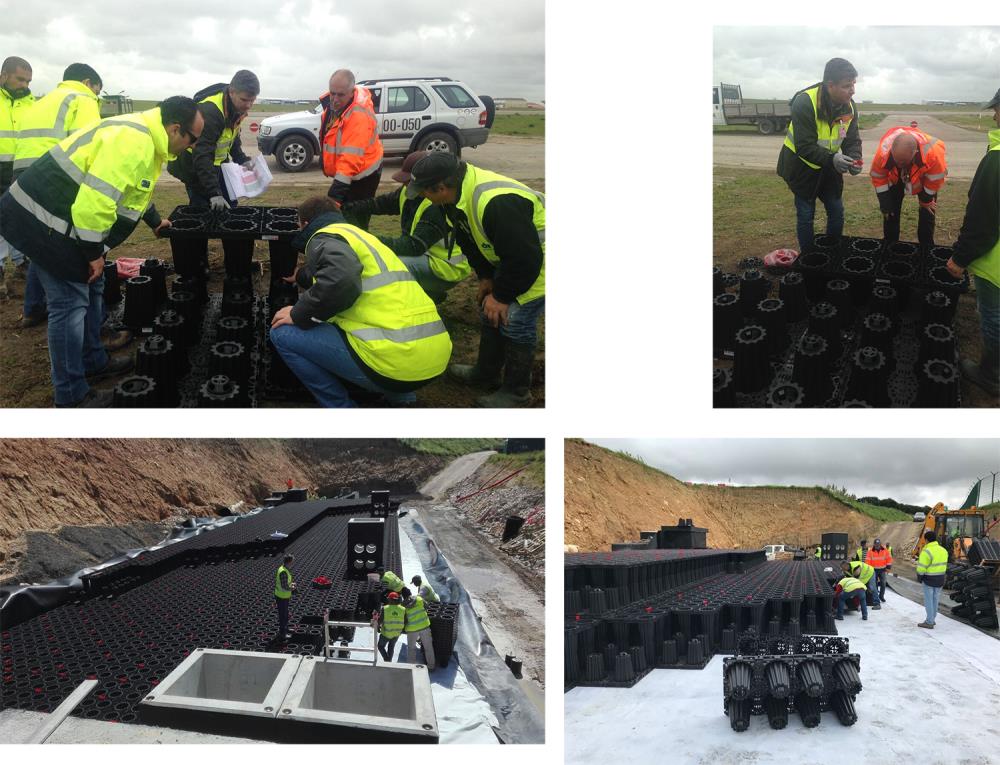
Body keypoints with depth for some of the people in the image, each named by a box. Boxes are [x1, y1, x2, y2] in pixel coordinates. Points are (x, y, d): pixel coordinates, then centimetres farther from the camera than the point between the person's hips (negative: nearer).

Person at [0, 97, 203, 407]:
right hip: (43, 220, -11)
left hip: (63, 216, 11)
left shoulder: (146, 136, 11)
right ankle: (71, 396, 4)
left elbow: (134, 187, 31)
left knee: (91, 288, 21)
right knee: (70, 303, -6)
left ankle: (93, 362, 38)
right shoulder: (133, 142, -24)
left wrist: (155, 221, 43)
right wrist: (94, 252, -20)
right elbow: (96, 199, -30)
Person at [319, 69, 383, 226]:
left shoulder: (359, 115, -33)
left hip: (361, 176, -9)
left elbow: (351, 159, -40)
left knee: (355, 223, -4)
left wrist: (335, 195, -45)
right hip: (342, 171, 9)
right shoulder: (333, 102, -6)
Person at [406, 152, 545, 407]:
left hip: (538, 259, -10)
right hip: (510, 258, 10)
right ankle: (486, 374, 33)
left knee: (515, 320, -12)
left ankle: (516, 391, 5)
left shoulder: (496, 203, -38)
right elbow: (472, 240, 11)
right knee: (490, 312, 14)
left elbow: (524, 259, -32)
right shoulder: (459, 196, -7)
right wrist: (486, 277, 5)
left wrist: (501, 295, -20)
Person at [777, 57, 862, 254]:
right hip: (802, 167, -6)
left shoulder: (849, 106, -9)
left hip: (829, 166, 6)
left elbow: (852, 140, -4)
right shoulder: (804, 103, -30)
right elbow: (804, 147, -30)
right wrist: (832, 159, -42)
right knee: (806, 215, 2)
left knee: (837, 213, 10)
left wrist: (854, 159, -26)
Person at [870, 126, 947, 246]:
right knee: (892, 210, 0)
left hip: (924, 177, -1)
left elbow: (935, 180, -25)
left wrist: (926, 200, -11)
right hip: (895, 177, 1)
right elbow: (878, 178, -21)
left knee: (927, 213, 0)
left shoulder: (932, 152, -45)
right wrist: (885, 205, -16)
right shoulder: (883, 151, -42)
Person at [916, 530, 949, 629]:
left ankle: (929, 622, 2)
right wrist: (939, 575, 15)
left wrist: (919, 577, -4)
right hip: (940, 579, 7)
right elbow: (944, 565, 10)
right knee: (935, 600, 17)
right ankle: (931, 619, 27)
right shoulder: (943, 550, 6)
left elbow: (921, 567, -19)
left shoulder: (927, 551, -19)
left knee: (928, 600, 0)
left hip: (929, 580, -7)